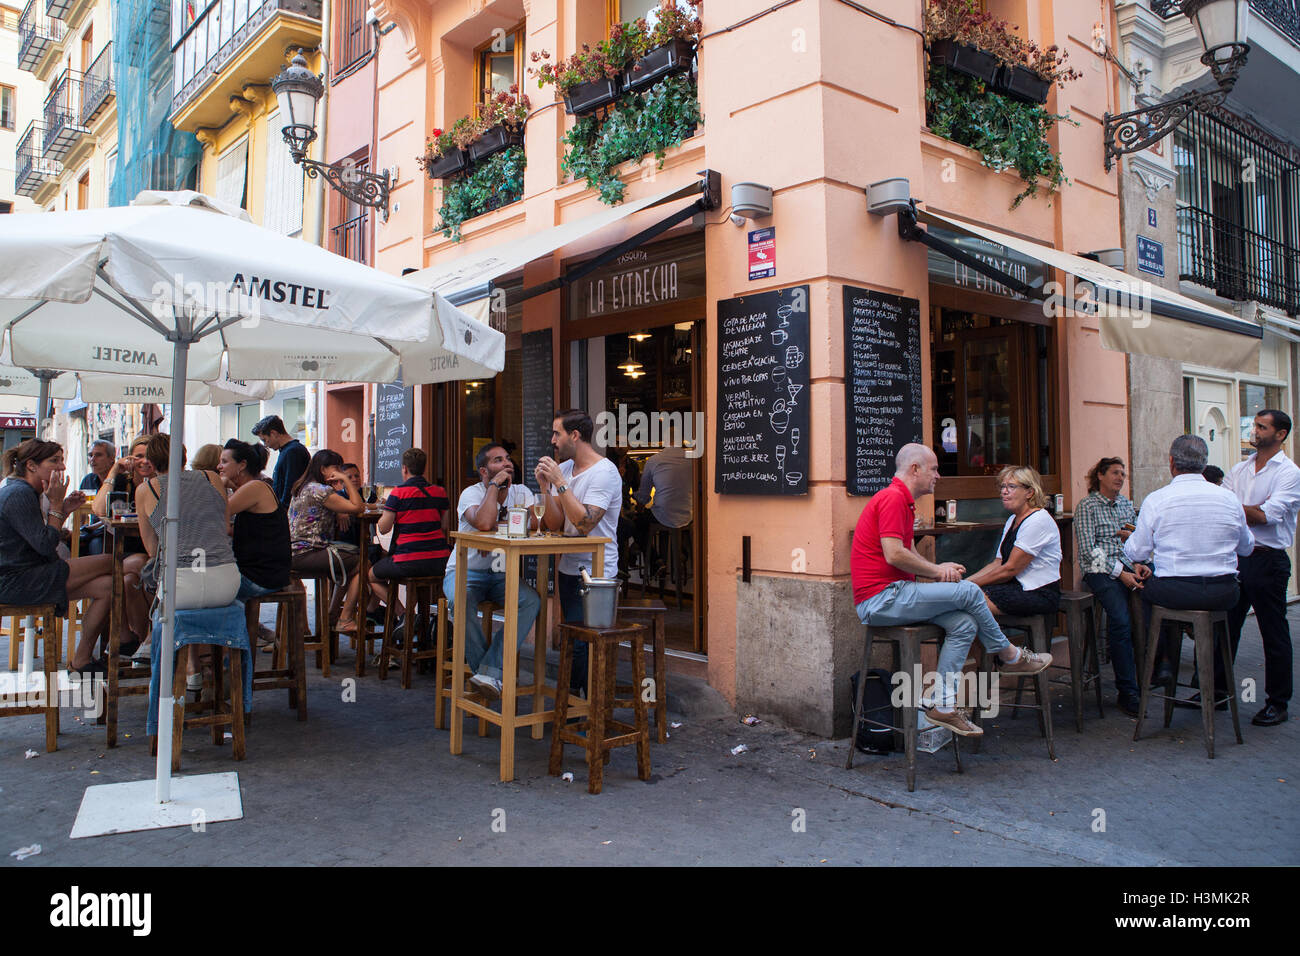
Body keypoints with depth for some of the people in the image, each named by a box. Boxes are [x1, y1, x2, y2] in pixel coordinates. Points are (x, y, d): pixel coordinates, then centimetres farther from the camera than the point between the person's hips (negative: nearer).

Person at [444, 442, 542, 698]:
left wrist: (497, 529, -21)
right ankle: (485, 670, -16)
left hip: (501, 574, 3)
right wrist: (495, 485, -20)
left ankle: (491, 672, -26)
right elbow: (483, 523, -31)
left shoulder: (521, 492, 4)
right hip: (464, 571, -3)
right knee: (462, 601, -36)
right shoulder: (471, 494, -9)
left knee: (531, 600, -26)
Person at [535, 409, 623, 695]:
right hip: (568, 569, 8)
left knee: (578, 645, -12)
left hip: (595, 574, -8)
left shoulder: (604, 472, -13)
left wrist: (560, 483, -20)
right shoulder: (563, 469, 11)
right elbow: (555, 525, 7)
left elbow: (585, 523, -23)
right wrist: (545, 488, -7)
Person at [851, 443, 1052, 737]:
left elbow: (909, 554, 19)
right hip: (881, 598, -11)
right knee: (968, 591, -10)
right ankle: (1010, 655, 12)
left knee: (964, 624, 0)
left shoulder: (904, 501, 21)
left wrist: (939, 570, -1)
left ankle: (942, 704, 1)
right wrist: (936, 570, -8)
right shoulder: (893, 497, -14)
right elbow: (894, 555, -22)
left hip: (887, 597, 11)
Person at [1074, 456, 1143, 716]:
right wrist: (1120, 573, -15)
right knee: (1121, 619, -29)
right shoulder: (1086, 506, 2)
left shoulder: (1126, 504, 21)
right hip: (1100, 571, -5)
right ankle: (1127, 692, -23)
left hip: (1128, 567, 6)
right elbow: (1088, 549, -7)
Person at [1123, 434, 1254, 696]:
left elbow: (1137, 552, -1)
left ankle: (1161, 661, 25)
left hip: (1175, 592, -3)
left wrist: (1129, 539, 22)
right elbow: (1247, 547, 16)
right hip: (1224, 595, 3)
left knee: (1143, 586, 27)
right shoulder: (1229, 498, 2)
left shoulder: (1155, 500, -7)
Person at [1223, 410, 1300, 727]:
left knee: (1274, 634, 3)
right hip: (1236, 556, 6)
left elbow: (1267, 516, -17)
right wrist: (1254, 510, -11)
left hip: (1268, 560, -6)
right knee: (1226, 625, 11)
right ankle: (1217, 688, 23)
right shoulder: (1239, 469, 11)